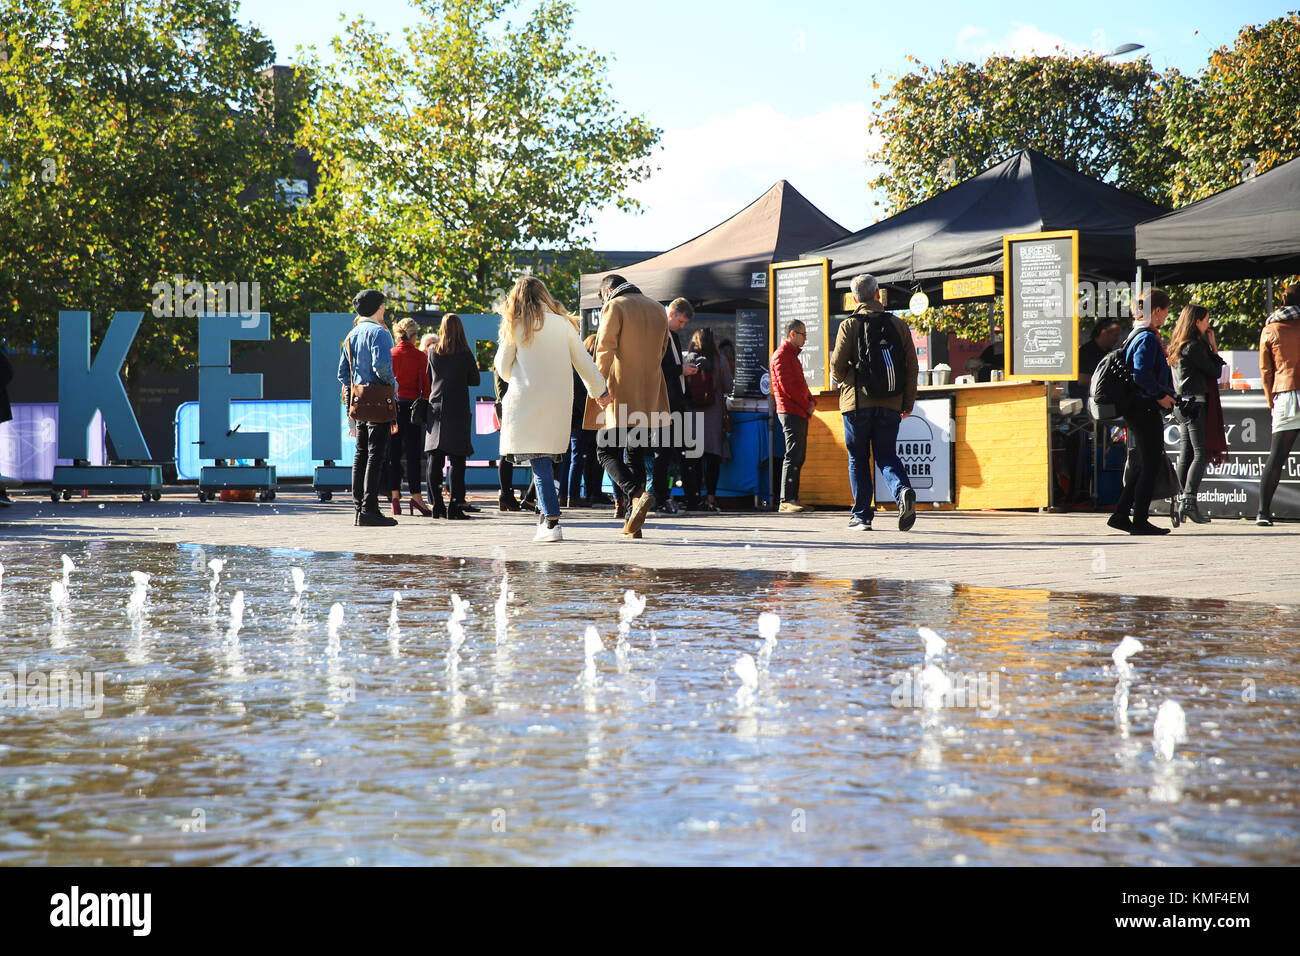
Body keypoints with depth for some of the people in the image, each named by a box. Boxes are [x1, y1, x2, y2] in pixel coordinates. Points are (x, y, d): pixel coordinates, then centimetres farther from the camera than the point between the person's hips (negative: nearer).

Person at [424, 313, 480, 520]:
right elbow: (475, 380, 4)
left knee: (435, 459, 6)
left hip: (436, 408, 3)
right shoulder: (465, 355, -5)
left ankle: (437, 505, 5)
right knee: (457, 459, -3)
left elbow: (429, 380, 13)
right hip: (457, 410, -3)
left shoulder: (433, 354, 4)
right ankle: (455, 506, -8)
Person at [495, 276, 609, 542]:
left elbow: (503, 368, 5)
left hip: (527, 400, -3)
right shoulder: (563, 323, 7)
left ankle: (551, 521, -14)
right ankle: (547, 513, 11)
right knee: (547, 458, 14)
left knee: (539, 461, -6)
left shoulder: (516, 326, 0)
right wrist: (599, 391, 24)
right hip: (558, 400, 3)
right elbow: (583, 362, 11)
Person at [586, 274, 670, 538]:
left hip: (619, 395, -6)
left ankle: (637, 494, -25)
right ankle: (633, 523, 6)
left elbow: (605, 350, -13)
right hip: (648, 397, 6)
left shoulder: (614, 307, -5)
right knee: (637, 454, 11)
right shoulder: (657, 309, 15)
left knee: (607, 451, 0)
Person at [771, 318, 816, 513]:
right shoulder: (782, 355, -10)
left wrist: (811, 401, 7)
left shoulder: (793, 354, 22)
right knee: (793, 456, -13)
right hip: (791, 412, -10)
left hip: (801, 412, 10)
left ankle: (793, 498, 12)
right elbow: (787, 385, -18)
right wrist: (806, 406, -12)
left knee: (798, 457, 9)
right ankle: (786, 500, -14)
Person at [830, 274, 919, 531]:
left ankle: (862, 516, 9)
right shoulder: (898, 325, 5)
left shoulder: (849, 326, -4)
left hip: (858, 401, -2)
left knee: (858, 459, 9)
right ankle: (903, 491, -22)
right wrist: (908, 402, 13)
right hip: (890, 403, 2)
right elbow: (912, 367, 5)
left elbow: (837, 365, -8)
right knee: (887, 456, 8)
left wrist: (845, 380, 16)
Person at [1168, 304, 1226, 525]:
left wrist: (1210, 348, 13)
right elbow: (1215, 371, -7)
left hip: (1182, 405, 10)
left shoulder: (1177, 347, 17)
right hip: (1196, 403, -10)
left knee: (1185, 455, 8)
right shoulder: (1194, 346, -12)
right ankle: (1189, 501, -19)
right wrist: (1213, 347, 2)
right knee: (1201, 454, -11)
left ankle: (1179, 502, 5)